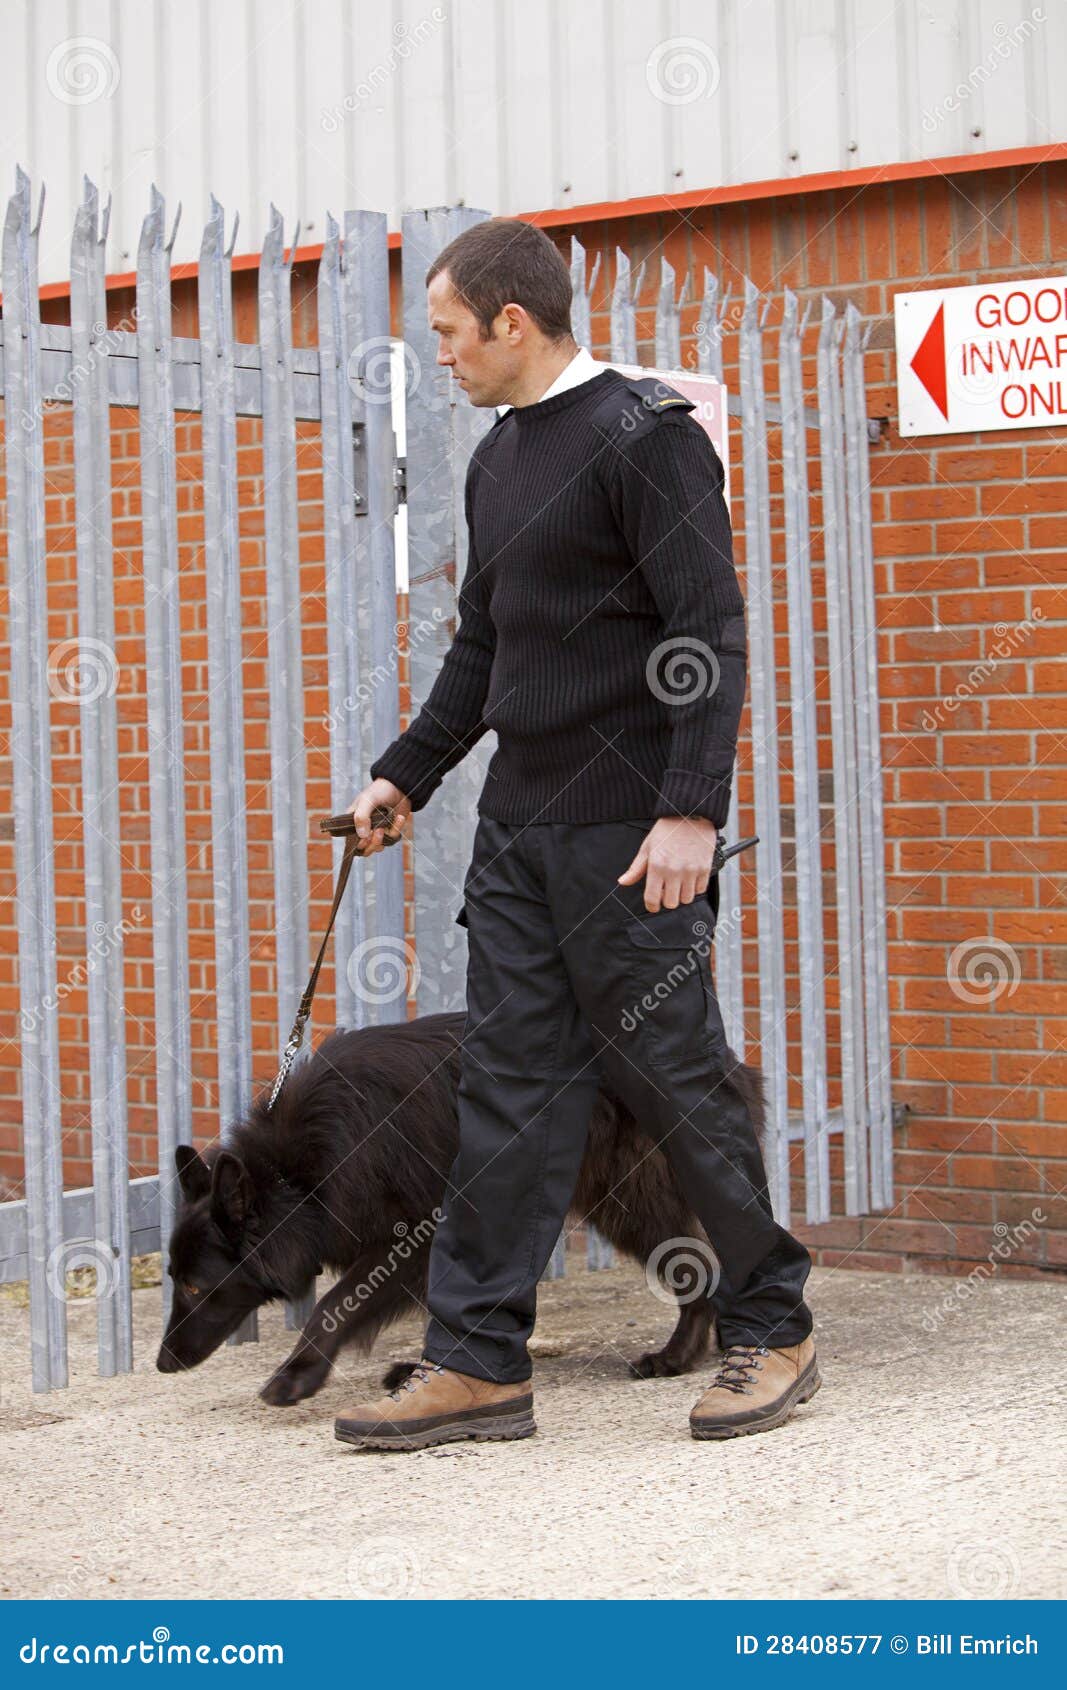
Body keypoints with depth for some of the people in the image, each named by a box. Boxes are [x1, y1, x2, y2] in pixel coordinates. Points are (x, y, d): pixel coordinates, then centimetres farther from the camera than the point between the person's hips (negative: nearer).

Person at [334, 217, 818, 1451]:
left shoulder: (644, 438, -9)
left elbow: (710, 633, -15)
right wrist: (405, 774, 23)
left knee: (673, 1072, -1)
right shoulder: (498, 459, 16)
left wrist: (691, 809, -21)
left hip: (627, 831, -8)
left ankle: (772, 1330, 13)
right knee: (510, 1082, 5)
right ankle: (479, 1361, 7)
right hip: (518, 819, 8)